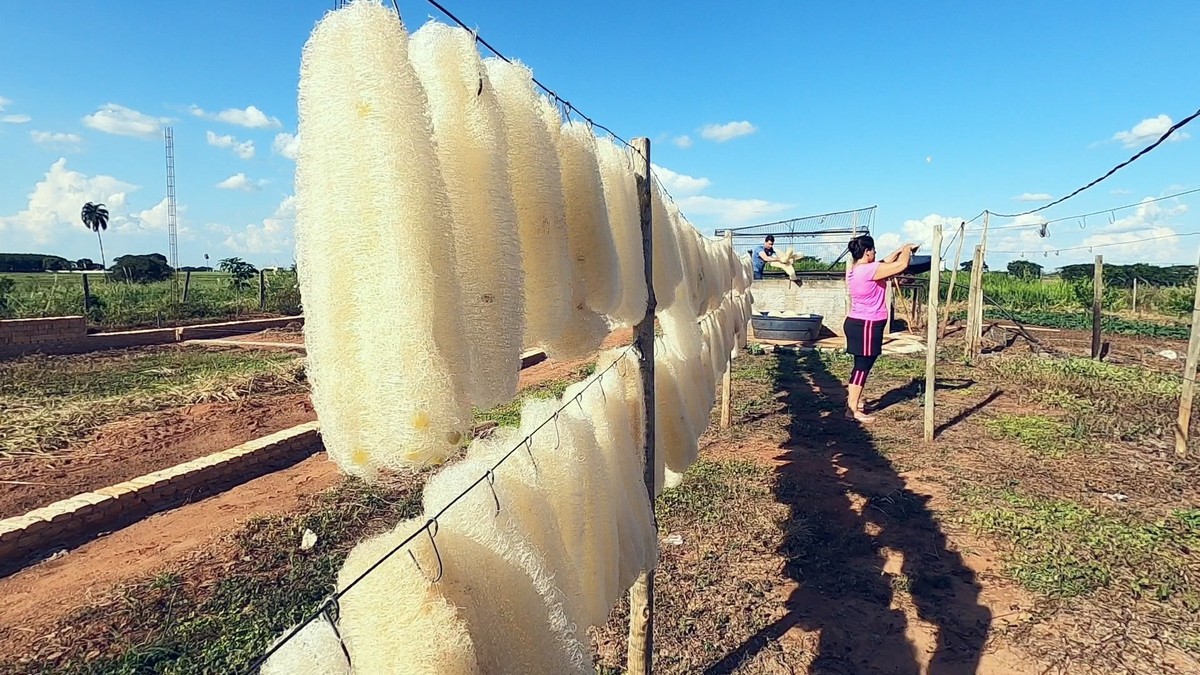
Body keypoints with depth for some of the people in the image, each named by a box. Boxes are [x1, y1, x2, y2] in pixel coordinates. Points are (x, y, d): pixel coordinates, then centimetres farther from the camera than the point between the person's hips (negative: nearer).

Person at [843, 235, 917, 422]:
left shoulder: (854, 268, 8)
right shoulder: (868, 270, -21)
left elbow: (884, 264, 22)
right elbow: (902, 265, -19)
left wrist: (901, 250, 17)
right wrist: (906, 250, 1)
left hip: (859, 323, 10)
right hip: (866, 325, -10)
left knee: (861, 365, 19)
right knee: (862, 366, -4)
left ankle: (854, 400, 30)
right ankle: (852, 410, 0)